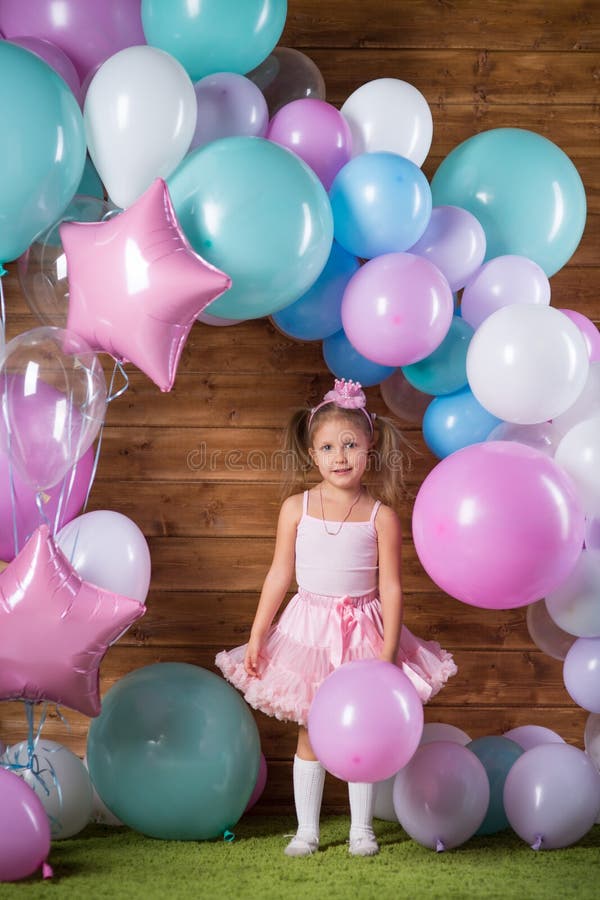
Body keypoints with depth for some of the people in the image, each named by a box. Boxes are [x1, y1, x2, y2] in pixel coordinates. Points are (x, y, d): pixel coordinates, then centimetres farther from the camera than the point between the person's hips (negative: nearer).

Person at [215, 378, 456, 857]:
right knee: (310, 732, 7)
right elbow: (279, 575, 1)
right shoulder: (297, 508, -3)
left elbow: (391, 587, -6)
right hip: (309, 628, 1)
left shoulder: (380, 515, -7)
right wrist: (257, 637, 0)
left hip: (361, 630, -1)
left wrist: (388, 651, -10)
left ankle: (361, 828, 21)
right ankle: (307, 829, 16)